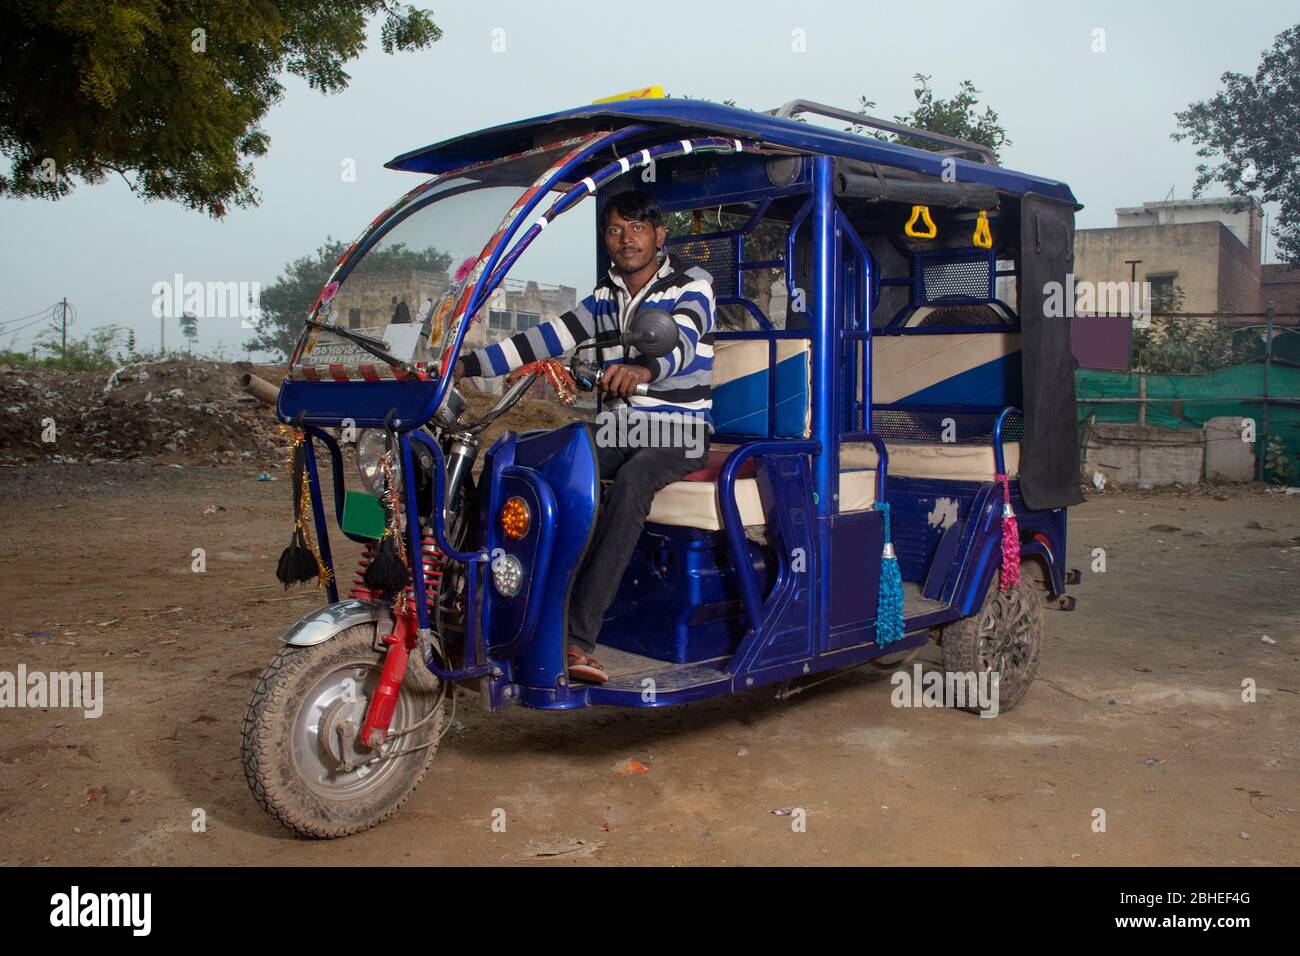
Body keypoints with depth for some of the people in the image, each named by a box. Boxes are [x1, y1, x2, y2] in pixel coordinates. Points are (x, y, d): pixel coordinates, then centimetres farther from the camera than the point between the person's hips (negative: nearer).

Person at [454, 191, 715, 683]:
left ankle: (579, 636, -41)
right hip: (616, 427, 5)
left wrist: (643, 369, -48)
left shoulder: (691, 285, -3)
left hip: (678, 429, -5)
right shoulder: (604, 296, 16)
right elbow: (549, 337, 9)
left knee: (631, 482, -38)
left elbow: (680, 339, -24)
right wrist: (469, 363, -2)